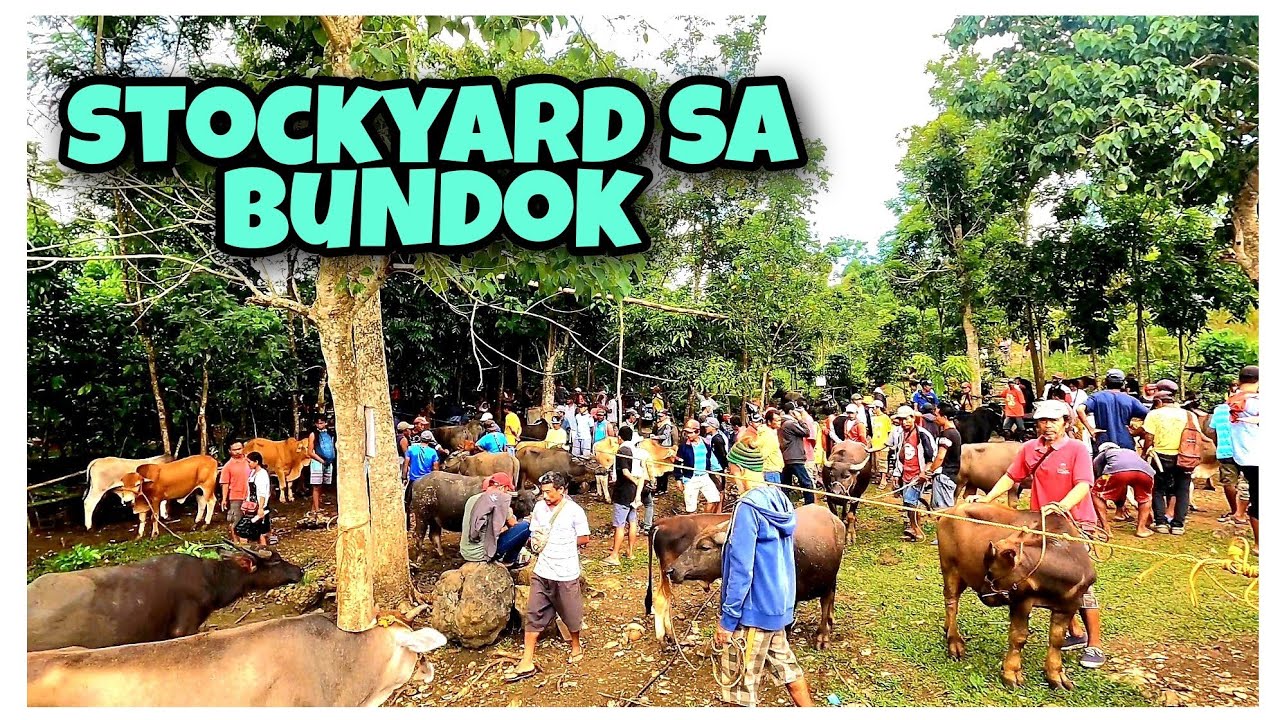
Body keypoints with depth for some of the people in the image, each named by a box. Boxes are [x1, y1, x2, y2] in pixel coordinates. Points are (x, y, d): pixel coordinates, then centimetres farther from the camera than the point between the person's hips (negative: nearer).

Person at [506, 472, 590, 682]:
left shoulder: (574, 511, -13)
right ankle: (527, 663, 12)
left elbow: (585, 538, -4)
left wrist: (563, 544, -8)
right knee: (533, 615, 5)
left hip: (566, 574, -4)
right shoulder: (539, 507, 1)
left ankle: (576, 645, 40)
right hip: (542, 572, 4)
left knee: (571, 614, 13)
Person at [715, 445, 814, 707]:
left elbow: (741, 569, -22)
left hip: (754, 609, -8)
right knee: (784, 664, 24)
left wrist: (727, 619, -15)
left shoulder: (747, 507, -21)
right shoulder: (781, 500, 3)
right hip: (780, 604, 8)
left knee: (741, 683, 6)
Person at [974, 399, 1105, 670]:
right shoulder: (1029, 449, 2)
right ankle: (1075, 633, 32)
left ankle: (1094, 646, 10)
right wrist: (988, 498, -5)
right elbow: (1010, 477, 7)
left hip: (1077, 524, -5)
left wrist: (1061, 506, -38)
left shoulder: (1077, 449, -12)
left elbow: (1083, 486, -22)